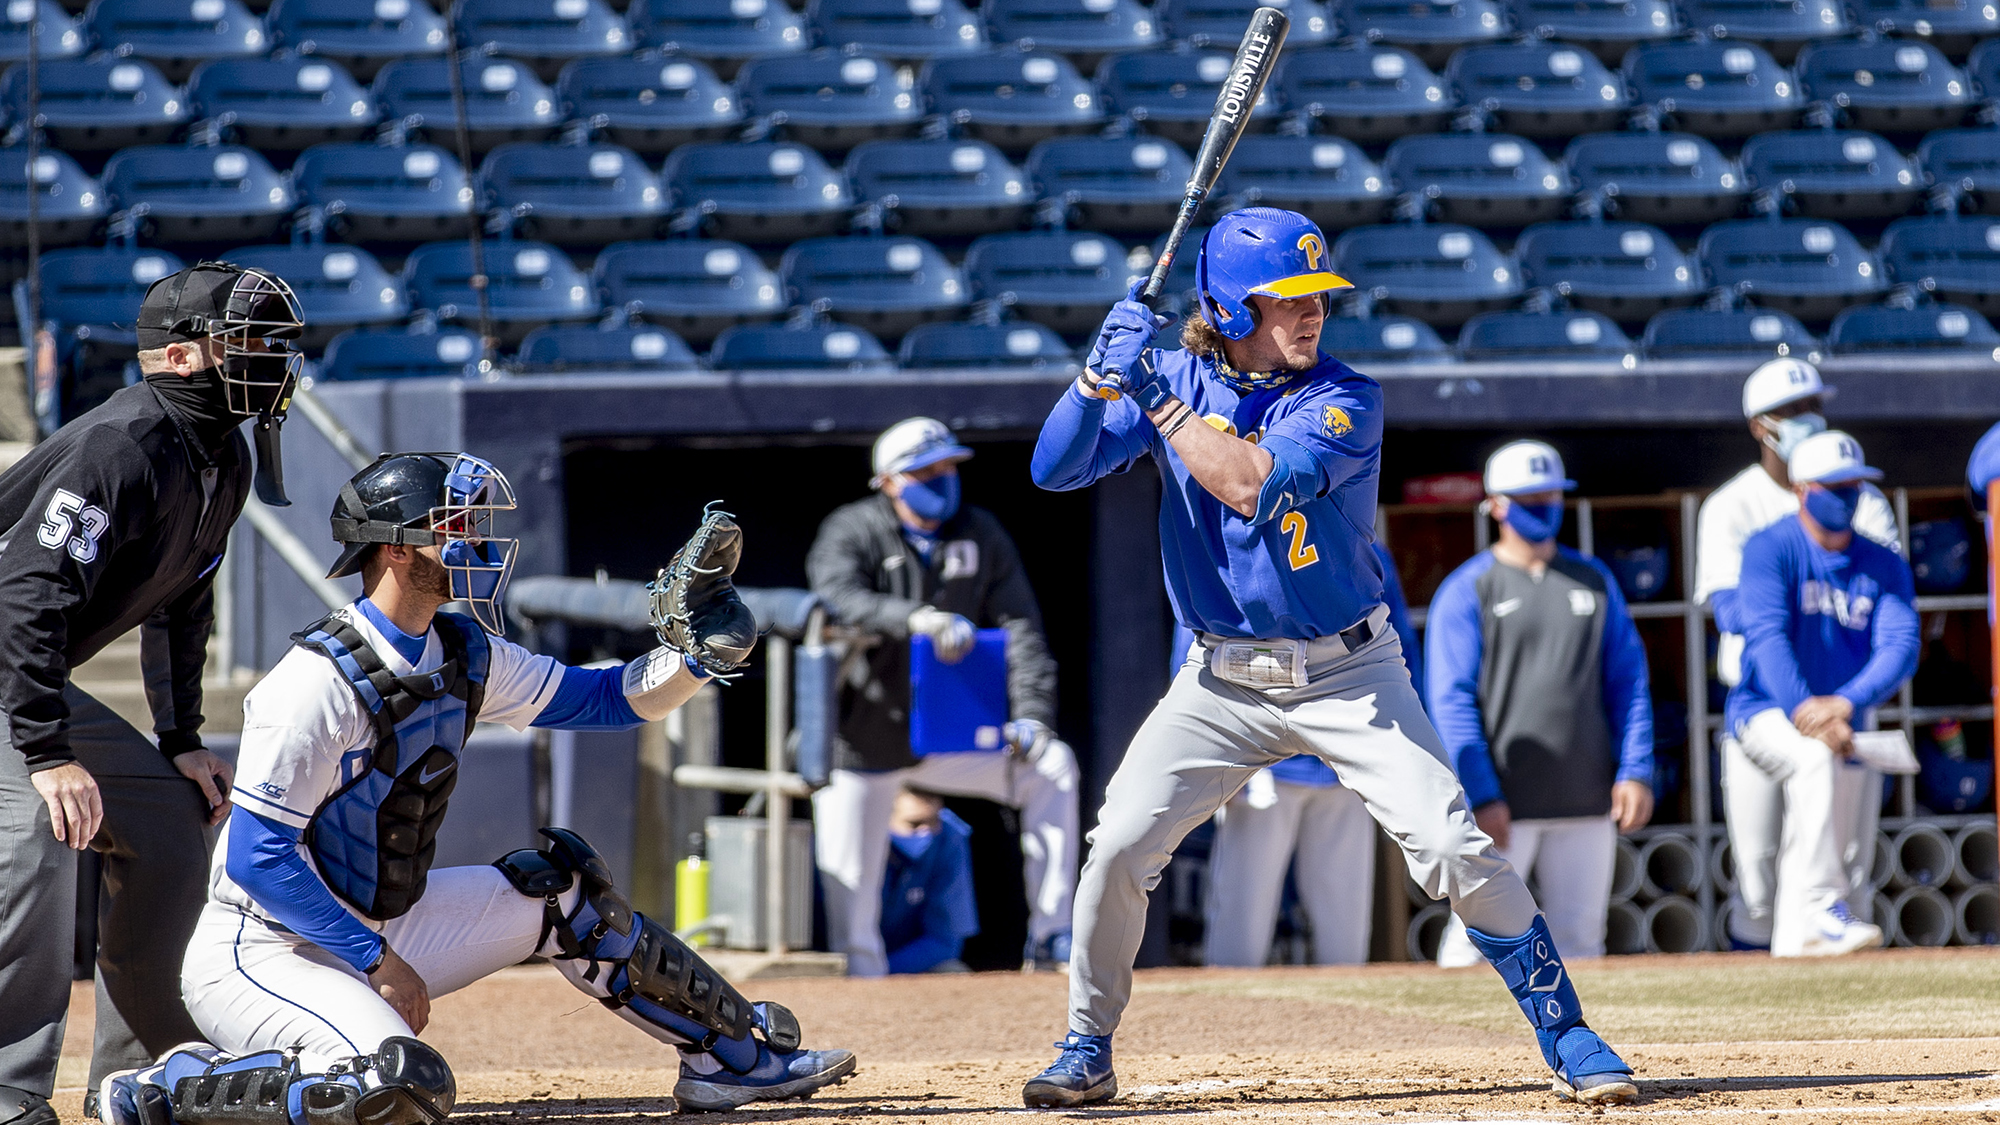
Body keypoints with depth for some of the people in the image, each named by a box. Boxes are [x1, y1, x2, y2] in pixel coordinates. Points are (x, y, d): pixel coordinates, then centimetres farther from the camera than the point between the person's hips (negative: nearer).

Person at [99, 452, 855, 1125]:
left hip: (376, 926, 9)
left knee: (561, 886, 11)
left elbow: (602, 700, 11)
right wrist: (378, 961, -20)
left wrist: (694, 656, -9)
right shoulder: (324, 682, -23)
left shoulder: (462, 655, 3)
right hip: (262, 953, -9)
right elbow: (259, 858, -23)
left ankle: (733, 1054, 22)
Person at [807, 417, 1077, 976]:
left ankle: (1049, 938, -10)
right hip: (861, 743, -3)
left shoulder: (980, 535, 0)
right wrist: (916, 620, -47)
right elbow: (838, 600, -31)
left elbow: (1020, 630, -7)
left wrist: (1031, 716, -23)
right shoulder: (852, 532, -10)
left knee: (1051, 767, -13)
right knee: (850, 896, -7)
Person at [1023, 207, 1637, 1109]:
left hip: (1349, 675, -2)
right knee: (1118, 847, -8)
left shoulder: (1345, 400, -13)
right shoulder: (1175, 380, -2)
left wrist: (1155, 394, -26)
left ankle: (1566, 1037, -2)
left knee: (1451, 848, -13)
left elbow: (1252, 481, -29)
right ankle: (1086, 1053, 10)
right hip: (1224, 679, 2)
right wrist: (1102, 376, -24)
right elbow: (1053, 468, -7)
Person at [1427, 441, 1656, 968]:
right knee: (1474, 941, -8)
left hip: (1587, 800, 4)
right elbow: (1452, 702, -6)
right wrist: (1481, 796, -14)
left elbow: (1629, 681, 12)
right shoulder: (1466, 590, 0)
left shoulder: (1595, 580, 13)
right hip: (1504, 804, -4)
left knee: (1579, 940, 6)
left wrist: (1635, 771, 0)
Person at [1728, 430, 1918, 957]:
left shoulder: (1884, 567, 6)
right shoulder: (1771, 550, -5)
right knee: (1816, 756, -34)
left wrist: (1845, 704, -27)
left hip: (1847, 721, 5)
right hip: (1766, 711, -5)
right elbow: (1766, 634, -20)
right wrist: (1805, 711, -36)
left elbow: (1900, 648, -7)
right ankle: (1821, 908, -38)